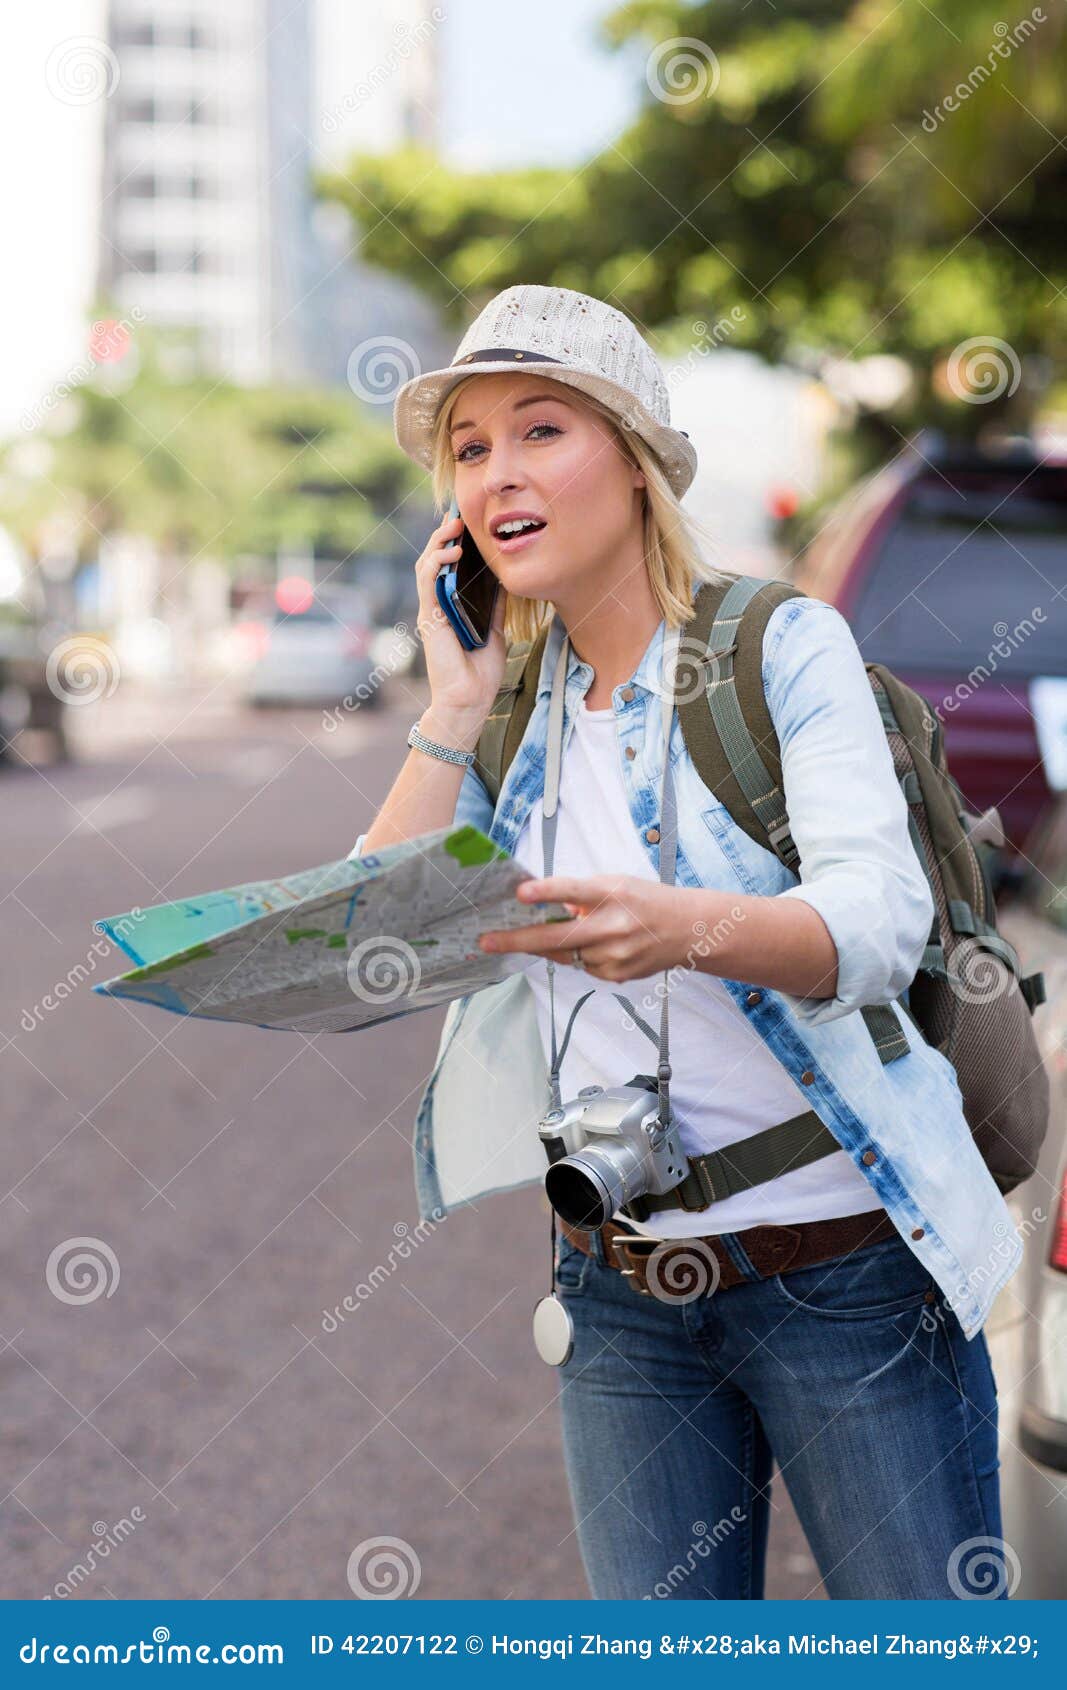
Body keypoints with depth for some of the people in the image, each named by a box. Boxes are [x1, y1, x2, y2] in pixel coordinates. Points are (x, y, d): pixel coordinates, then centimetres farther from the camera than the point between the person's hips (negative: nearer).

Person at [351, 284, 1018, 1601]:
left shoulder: (782, 645, -6)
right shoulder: (514, 704, 7)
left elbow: (881, 919, -21)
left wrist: (691, 926, -41)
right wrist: (455, 712, -8)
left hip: (840, 1266, -4)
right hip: (620, 1284, 4)